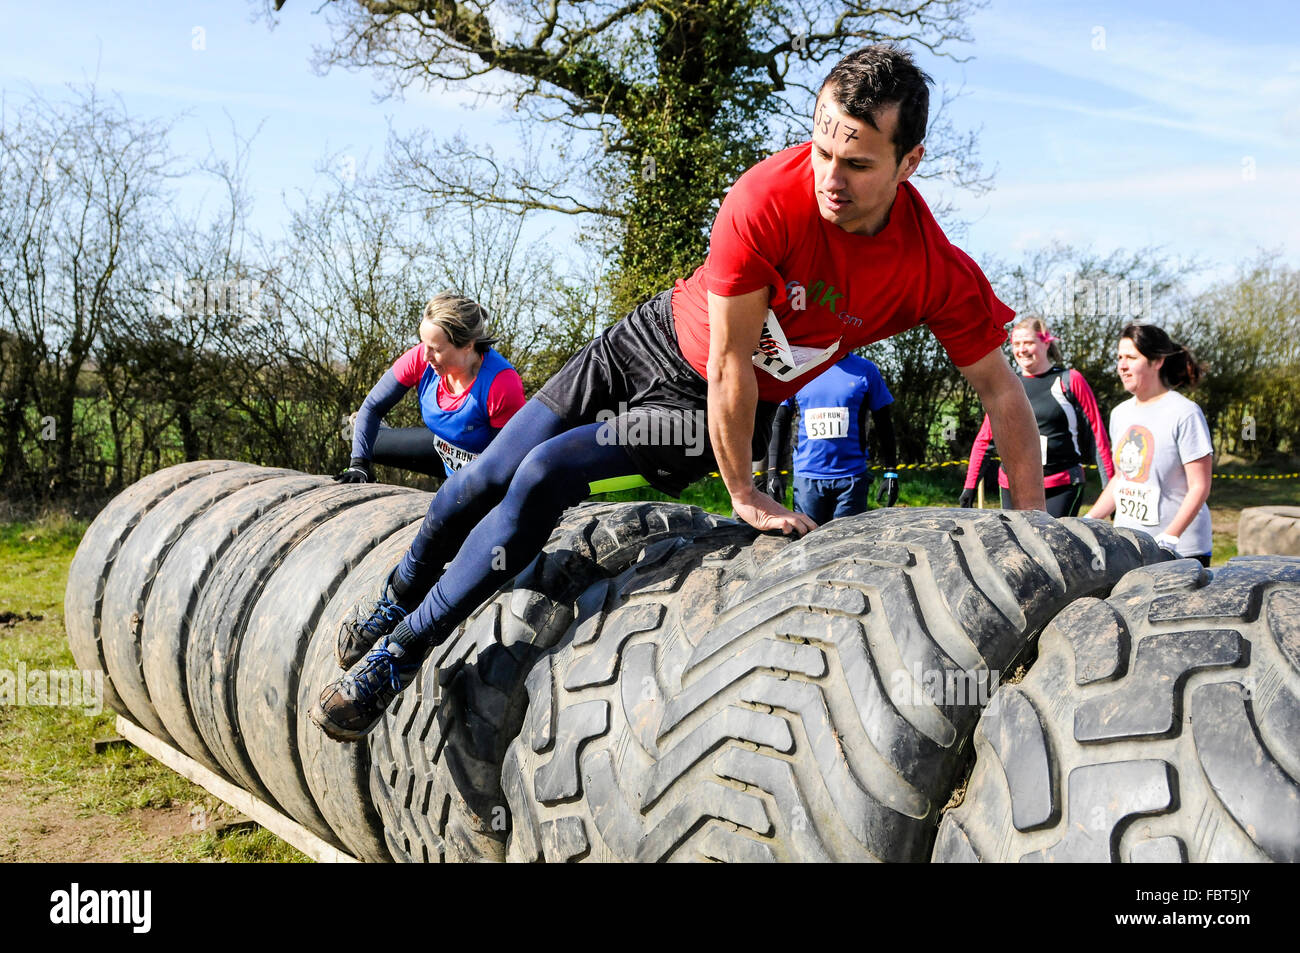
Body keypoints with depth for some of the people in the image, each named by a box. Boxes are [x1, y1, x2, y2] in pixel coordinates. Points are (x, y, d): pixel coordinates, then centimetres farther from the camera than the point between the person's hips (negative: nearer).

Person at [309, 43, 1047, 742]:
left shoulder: (938, 272, -25)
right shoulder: (770, 198, -31)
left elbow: (1001, 387, -15)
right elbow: (729, 357, -26)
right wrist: (744, 494, -19)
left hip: (712, 406, -1)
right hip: (657, 339, 1)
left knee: (544, 478, -18)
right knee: (487, 479, 2)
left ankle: (399, 657, -2)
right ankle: (399, 600, 34)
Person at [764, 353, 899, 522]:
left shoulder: (866, 370, 7)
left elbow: (884, 425, 9)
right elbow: (780, 424, 9)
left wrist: (891, 473, 2)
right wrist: (773, 472, 1)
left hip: (852, 476, 0)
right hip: (807, 477, 1)